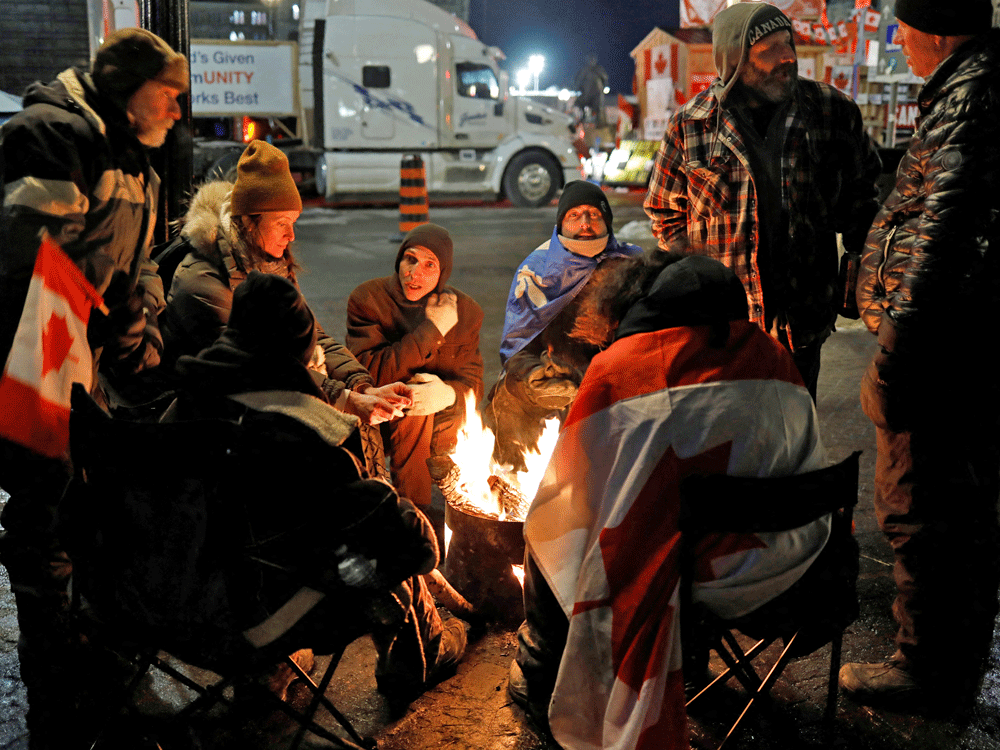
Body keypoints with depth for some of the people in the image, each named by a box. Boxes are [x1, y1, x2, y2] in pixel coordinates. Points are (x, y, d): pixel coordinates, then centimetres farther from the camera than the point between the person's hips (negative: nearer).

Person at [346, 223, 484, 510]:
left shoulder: (466, 311, -1)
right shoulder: (367, 299, -11)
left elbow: (472, 383, -1)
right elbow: (372, 373, -22)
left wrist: (448, 394, -28)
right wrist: (432, 329, -24)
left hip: (440, 425, 3)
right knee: (412, 402, -32)